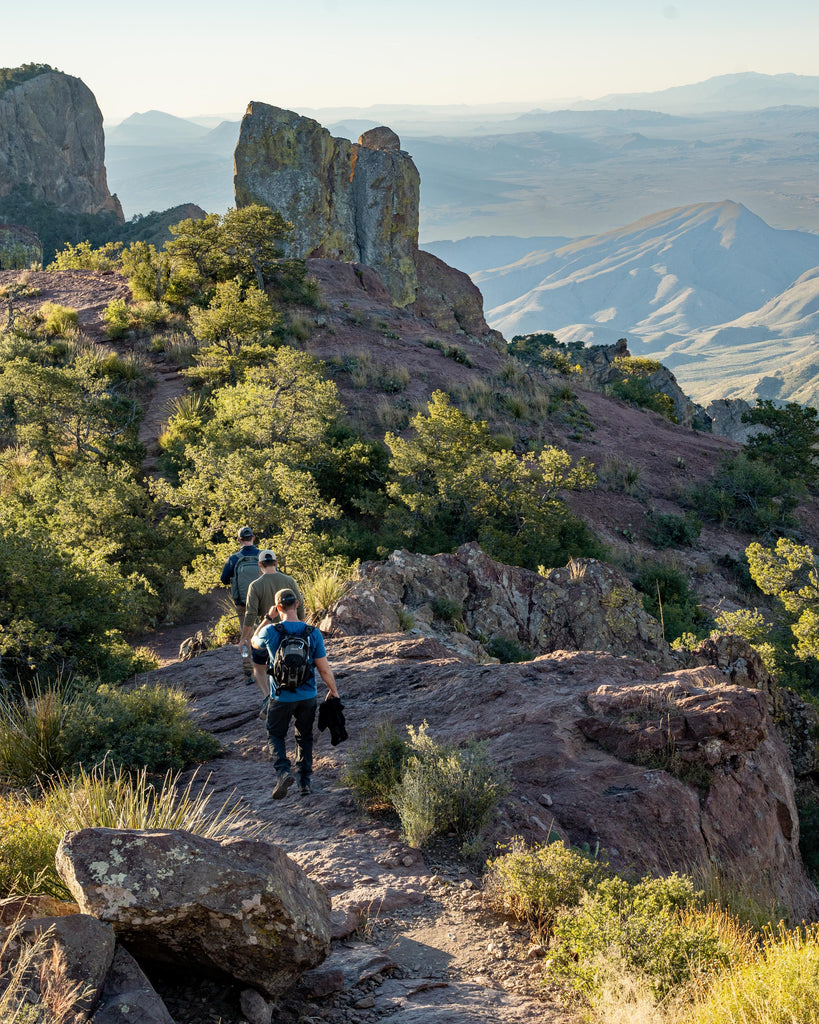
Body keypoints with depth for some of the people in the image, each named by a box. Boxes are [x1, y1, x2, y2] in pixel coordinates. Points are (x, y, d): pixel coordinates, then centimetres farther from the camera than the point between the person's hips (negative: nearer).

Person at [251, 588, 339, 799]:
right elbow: (324, 669, -5)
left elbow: (254, 643, 10)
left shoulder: (271, 631, -14)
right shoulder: (313, 633, -9)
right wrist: (333, 690, 10)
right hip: (308, 697, 2)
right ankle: (305, 781, 19)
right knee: (304, 737, 21)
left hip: (281, 698, -2)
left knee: (276, 735, 17)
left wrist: (268, 618, 14)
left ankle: (283, 771, -7)